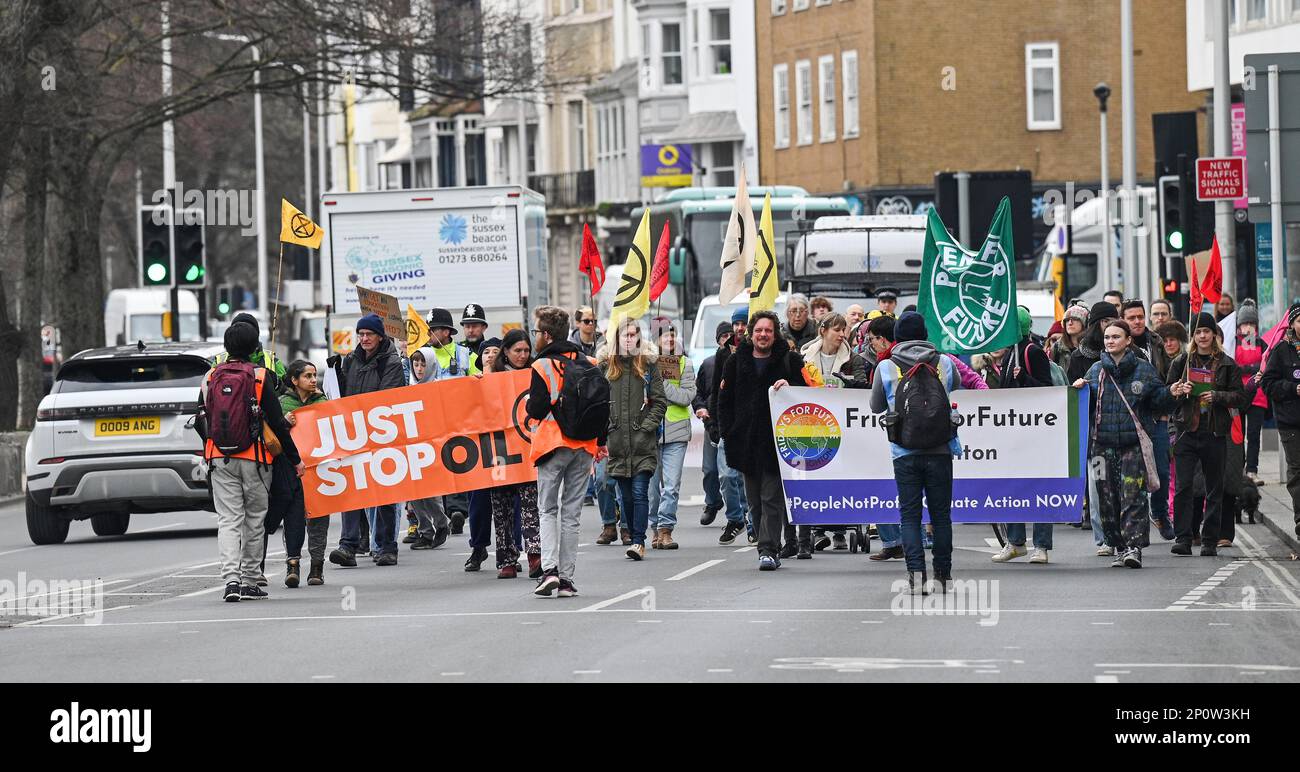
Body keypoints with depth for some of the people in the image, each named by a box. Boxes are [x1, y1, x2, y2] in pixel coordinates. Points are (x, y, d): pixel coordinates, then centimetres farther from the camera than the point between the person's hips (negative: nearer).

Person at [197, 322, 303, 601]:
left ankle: (231, 579, -17)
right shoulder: (259, 377, -6)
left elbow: (200, 422, 10)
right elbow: (277, 422, -6)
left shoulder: (210, 378, 4)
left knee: (228, 520, 0)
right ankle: (250, 581, 14)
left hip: (219, 460, 2)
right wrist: (295, 459, 2)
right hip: (254, 458, -2)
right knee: (255, 519, 10)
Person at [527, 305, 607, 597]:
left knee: (547, 509, 5)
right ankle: (566, 578, 6)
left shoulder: (543, 365, -10)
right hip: (584, 445, 4)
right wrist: (601, 441, 20)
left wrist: (528, 404, 9)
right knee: (572, 512, 8)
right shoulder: (589, 364, 7)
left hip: (553, 444, -4)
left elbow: (536, 410, -14)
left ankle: (549, 568, -12)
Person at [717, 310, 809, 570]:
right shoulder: (736, 362, 11)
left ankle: (768, 550, -13)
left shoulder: (789, 361, 3)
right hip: (746, 440, 4)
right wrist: (728, 432, 3)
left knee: (772, 498, -9)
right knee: (755, 499, 8)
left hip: (777, 440, -4)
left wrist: (789, 386, -17)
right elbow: (724, 399, 12)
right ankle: (769, 550, 17)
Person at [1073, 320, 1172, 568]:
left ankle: (1134, 546, -15)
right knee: (1107, 497, 4)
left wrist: (1171, 394, -12)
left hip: (1134, 443, -3)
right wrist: (1079, 390, -4)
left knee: (1133, 496, -11)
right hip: (1103, 443, 3)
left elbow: (1158, 402, 7)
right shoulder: (1096, 371, 10)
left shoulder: (1144, 369, 4)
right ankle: (1117, 546, 14)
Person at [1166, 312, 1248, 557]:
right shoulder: (1181, 363, 10)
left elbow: (1240, 397, 3)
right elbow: (1166, 393, 12)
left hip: (1215, 433, 0)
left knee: (1214, 489, 3)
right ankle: (1182, 539, -8)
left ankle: (1210, 541, 10)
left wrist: (1217, 396, -13)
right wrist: (1179, 391, -9)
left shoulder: (1227, 365, 6)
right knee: (1182, 486, -9)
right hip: (1187, 432, 0)